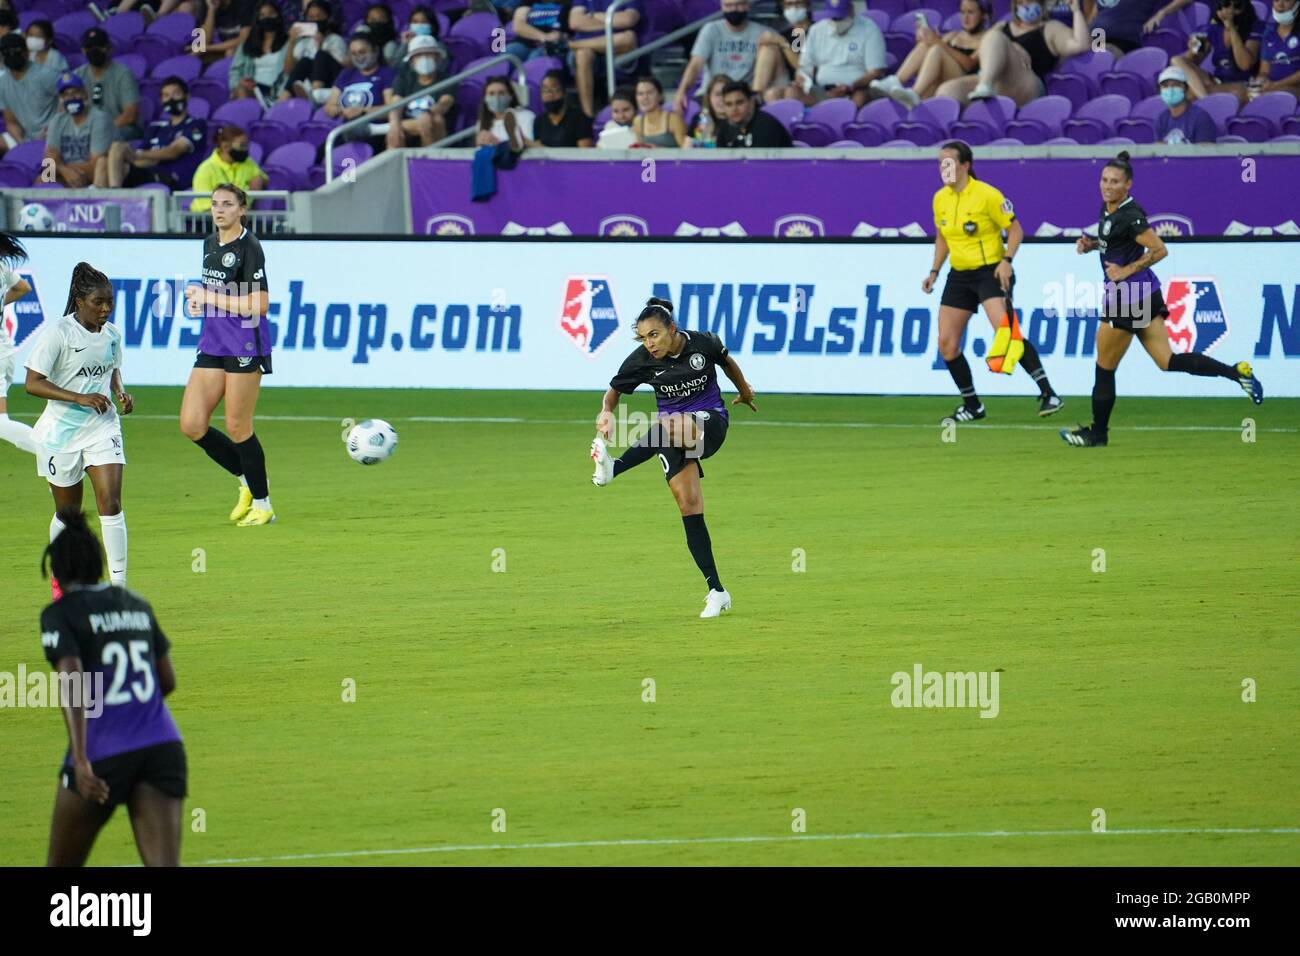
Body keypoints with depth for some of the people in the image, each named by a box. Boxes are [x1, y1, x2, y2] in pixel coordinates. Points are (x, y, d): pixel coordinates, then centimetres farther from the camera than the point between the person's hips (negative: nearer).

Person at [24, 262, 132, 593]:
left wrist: (121, 393, 1)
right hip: (61, 431, -3)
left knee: (111, 504, -11)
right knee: (68, 512, 10)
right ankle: (61, 578, 35)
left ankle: (118, 584, -11)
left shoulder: (113, 334, 2)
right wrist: (80, 398, -26)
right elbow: (33, 383, -18)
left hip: (103, 427, 3)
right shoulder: (57, 334, -15)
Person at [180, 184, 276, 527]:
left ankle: (262, 504, 11)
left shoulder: (249, 248, -13)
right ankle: (248, 481, 19)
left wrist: (210, 297, -15)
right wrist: (198, 300, 5)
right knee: (191, 425, 1)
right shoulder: (210, 244, 12)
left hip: (245, 346, -8)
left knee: (237, 427, -4)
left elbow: (259, 305, -18)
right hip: (212, 344, 8)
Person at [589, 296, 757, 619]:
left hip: (709, 422, -2)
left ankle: (614, 468, -52)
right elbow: (614, 391, 5)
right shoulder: (641, 361, -8)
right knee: (689, 506, -11)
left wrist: (744, 391, 31)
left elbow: (727, 361, 13)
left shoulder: (704, 343, -9)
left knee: (671, 424, -38)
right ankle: (716, 592, -5)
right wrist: (606, 412, -18)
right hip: (674, 435, 2)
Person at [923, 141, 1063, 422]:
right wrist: (934, 272, 13)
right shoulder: (940, 199, 6)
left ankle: (1047, 394, -24)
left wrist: (1006, 261, -22)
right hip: (959, 276, 7)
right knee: (946, 344, 1)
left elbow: (1015, 229, -9)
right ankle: (972, 406, 15)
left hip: (991, 272, -7)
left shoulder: (987, 195, -13)